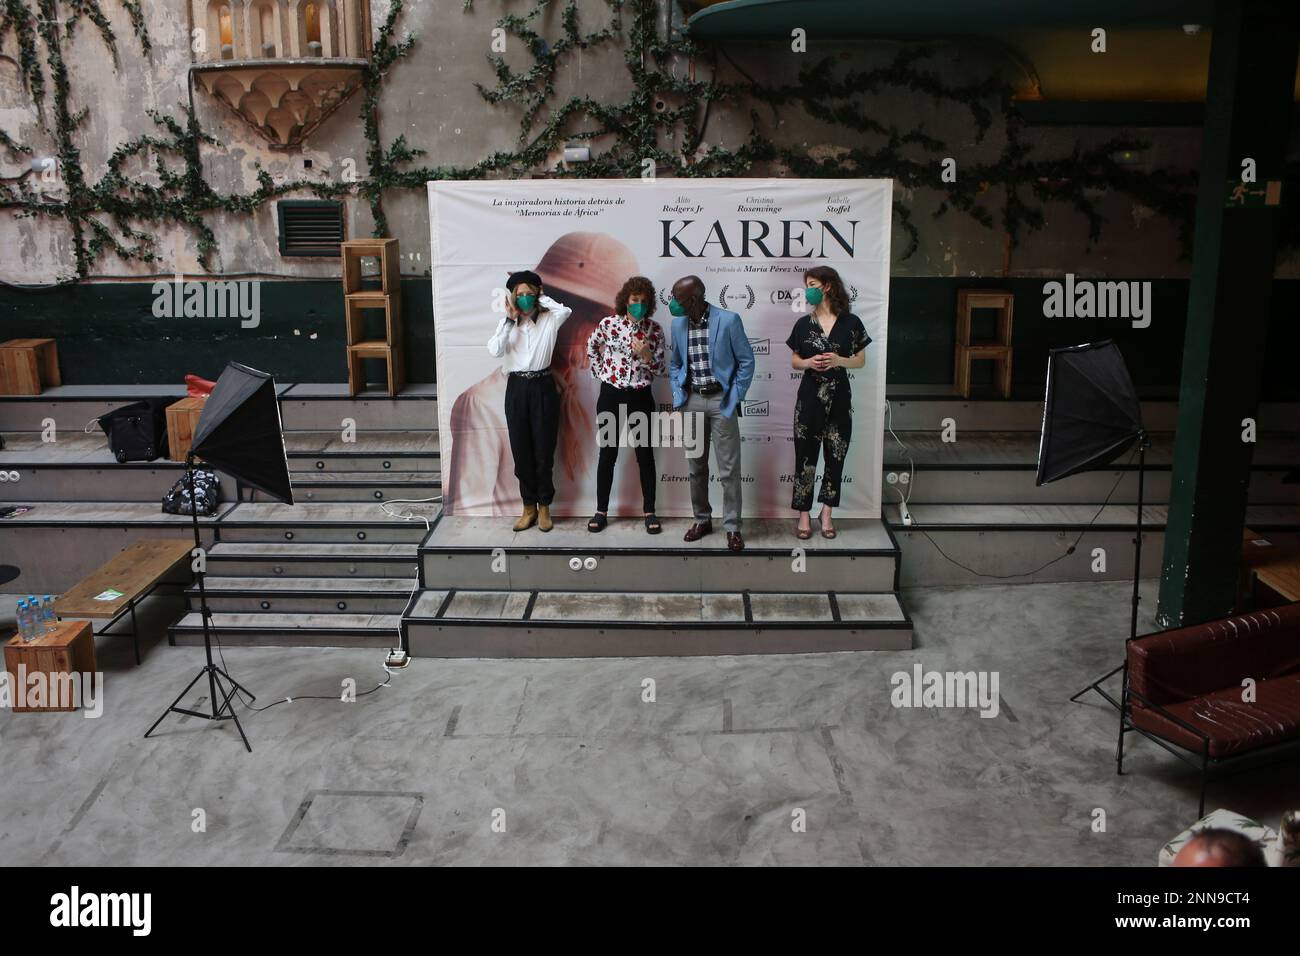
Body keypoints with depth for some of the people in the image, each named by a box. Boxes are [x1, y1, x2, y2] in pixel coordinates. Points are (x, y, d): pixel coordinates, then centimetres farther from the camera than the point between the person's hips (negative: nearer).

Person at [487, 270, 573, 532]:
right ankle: (529, 507, 17)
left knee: (544, 450, 3)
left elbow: (566, 310, -21)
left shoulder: (549, 319, 1)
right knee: (521, 451, 6)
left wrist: (541, 297, -7)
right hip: (516, 388, 2)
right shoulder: (507, 323, 6)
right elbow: (495, 350, -9)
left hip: (543, 387, -2)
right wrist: (509, 319, -9)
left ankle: (544, 507, 15)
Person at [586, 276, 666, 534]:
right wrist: (600, 372, 9)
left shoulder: (655, 329, -3)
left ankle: (649, 512, 15)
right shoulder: (608, 323, -4)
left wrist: (646, 354, -19)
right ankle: (601, 511, 15)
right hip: (611, 395, 0)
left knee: (645, 454, 5)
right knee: (608, 453, 6)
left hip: (641, 397, 0)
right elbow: (591, 347, 16)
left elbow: (659, 369, -1)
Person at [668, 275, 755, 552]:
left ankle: (732, 527, 7)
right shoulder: (677, 324, 4)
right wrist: (677, 394, 5)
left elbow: (746, 360, -4)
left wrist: (735, 398, -7)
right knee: (696, 466, 11)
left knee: (729, 469, -2)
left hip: (721, 400, -4)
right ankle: (702, 519, 25)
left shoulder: (728, 320, -10)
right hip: (691, 399, 4)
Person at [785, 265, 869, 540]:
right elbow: (794, 361, 9)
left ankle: (826, 512, 17)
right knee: (805, 455, 1)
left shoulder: (851, 323, -1)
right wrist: (808, 363, -13)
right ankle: (804, 514, 9)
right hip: (810, 396, 1)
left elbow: (861, 360, 5)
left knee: (836, 455, 4)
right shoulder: (804, 323, 4)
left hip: (839, 397, 0)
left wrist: (839, 360, -14)